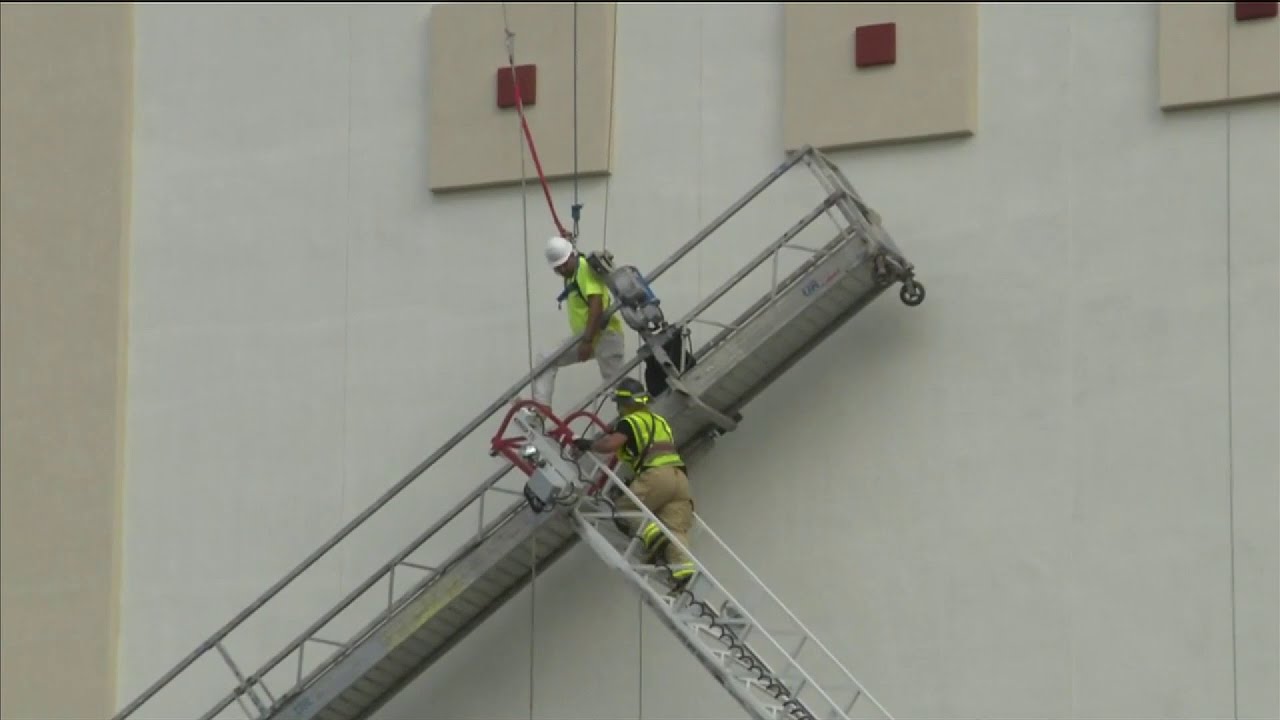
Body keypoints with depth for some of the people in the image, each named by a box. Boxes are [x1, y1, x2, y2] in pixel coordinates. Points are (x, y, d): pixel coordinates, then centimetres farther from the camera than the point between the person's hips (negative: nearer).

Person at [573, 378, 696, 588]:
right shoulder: (660, 421, 29)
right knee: (676, 528, -1)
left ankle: (652, 534, -19)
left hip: (656, 475, -6)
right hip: (680, 475, 7)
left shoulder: (630, 422, 6)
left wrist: (588, 444, 10)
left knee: (625, 509, 8)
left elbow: (609, 445, -9)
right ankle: (683, 566, -24)